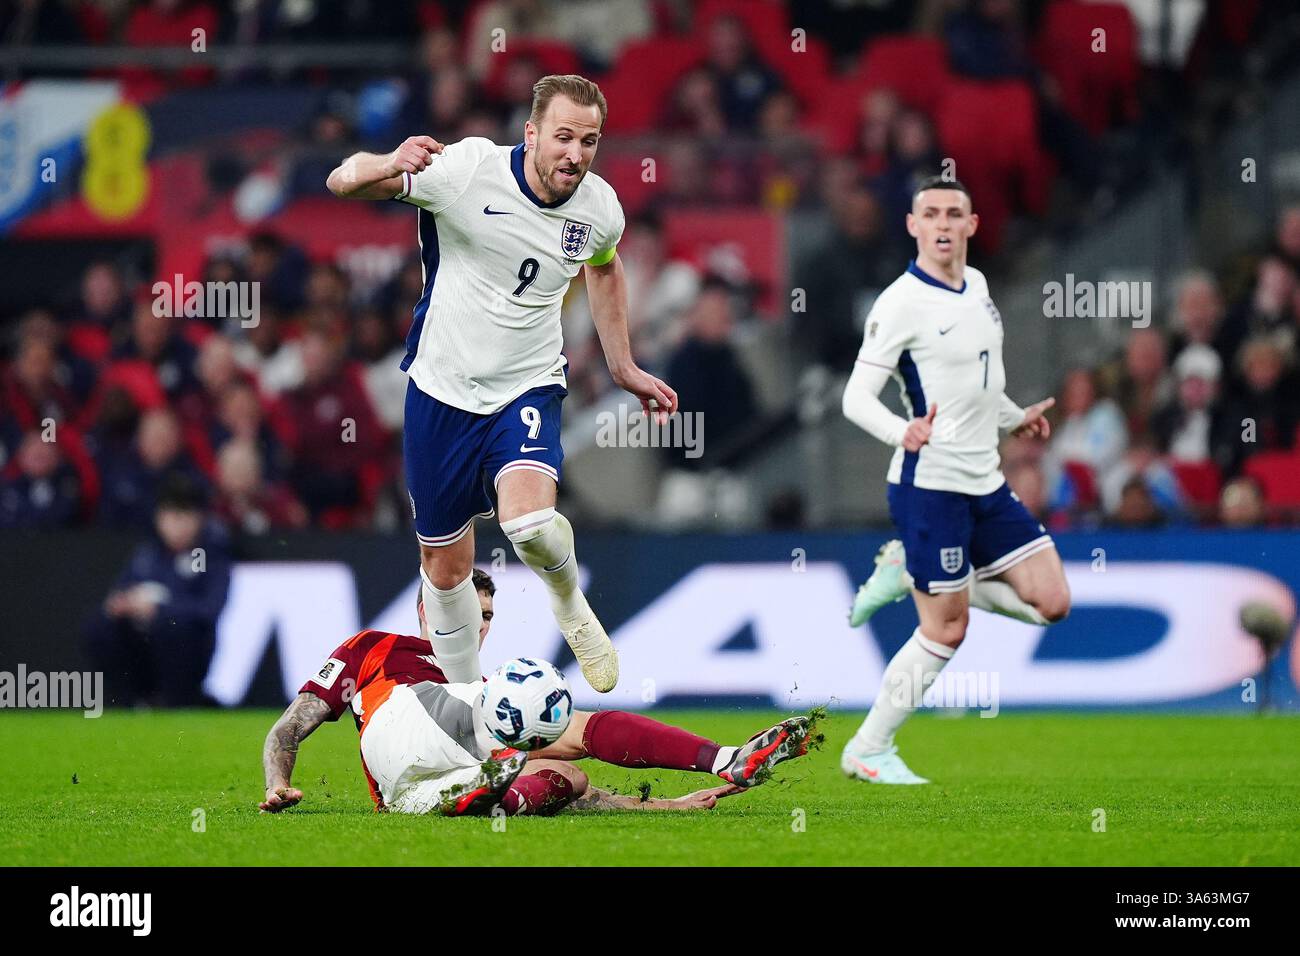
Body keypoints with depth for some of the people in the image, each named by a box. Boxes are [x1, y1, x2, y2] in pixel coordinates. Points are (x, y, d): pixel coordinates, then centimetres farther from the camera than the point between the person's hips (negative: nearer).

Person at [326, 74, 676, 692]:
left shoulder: (600, 208, -8)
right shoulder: (465, 170, -19)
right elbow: (342, 182, -19)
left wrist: (622, 368, 21)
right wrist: (388, 167, -42)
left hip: (527, 390, 0)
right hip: (442, 389, 0)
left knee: (528, 521, -28)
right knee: (445, 566, 7)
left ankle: (568, 600, 5)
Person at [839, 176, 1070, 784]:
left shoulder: (978, 287, 9)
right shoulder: (901, 303, -14)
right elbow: (856, 397, -17)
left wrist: (1015, 418, 35)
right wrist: (903, 432, -36)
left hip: (985, 483, 8)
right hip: (930, 486, -8)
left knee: (1051, 603, 3)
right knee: (947, 631, -7)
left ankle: (908, 573, 16)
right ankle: (867, 751, 6)